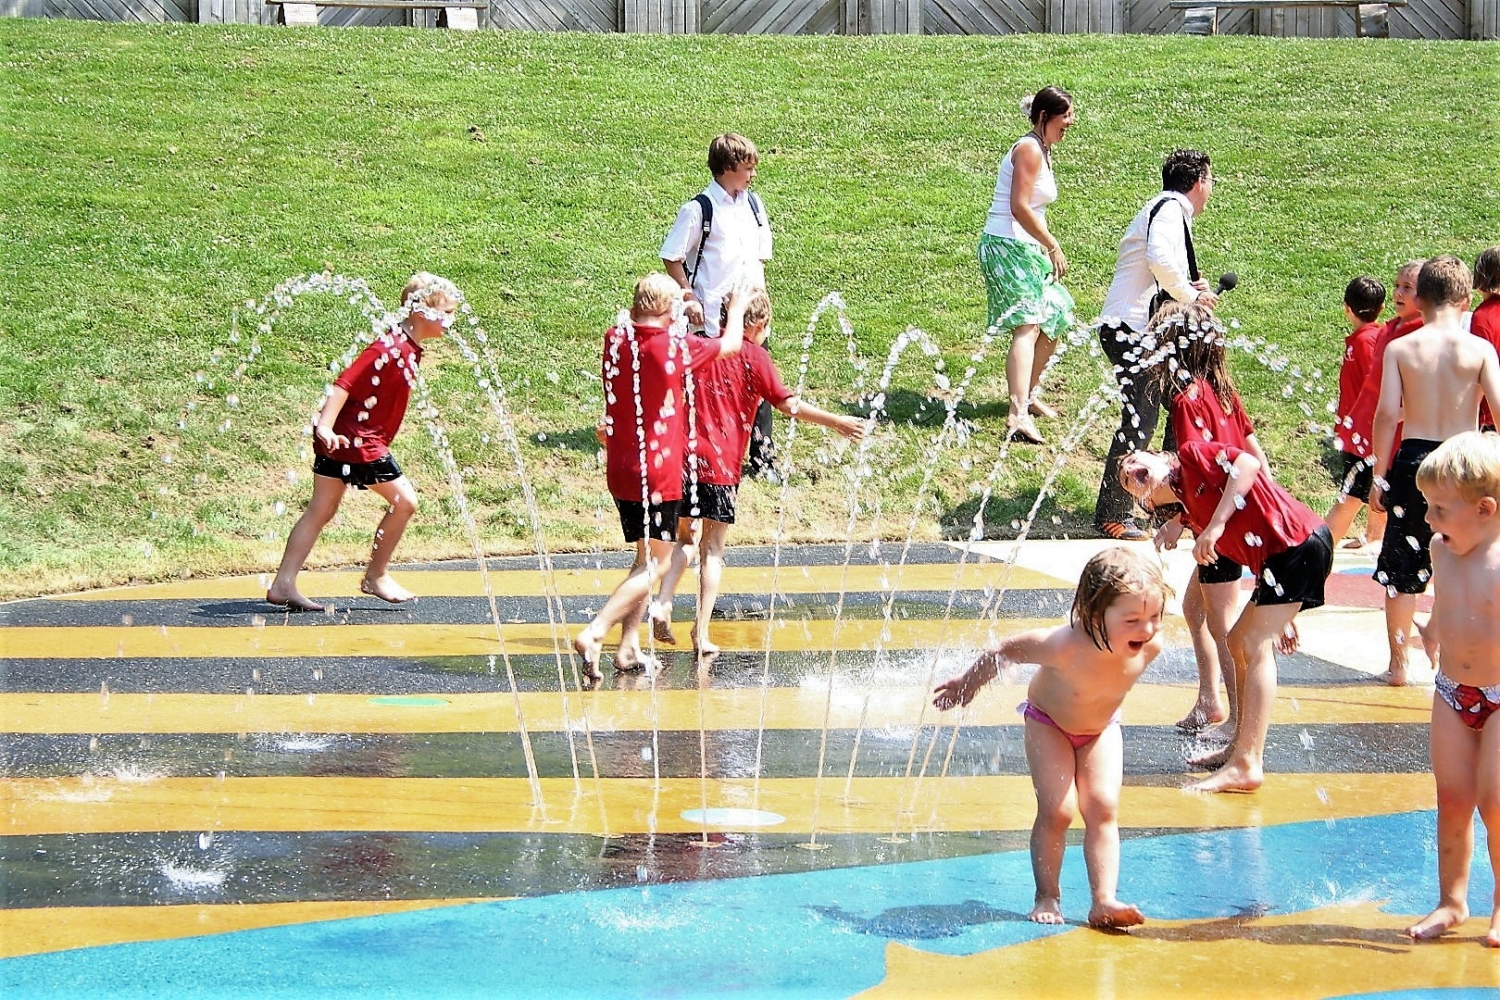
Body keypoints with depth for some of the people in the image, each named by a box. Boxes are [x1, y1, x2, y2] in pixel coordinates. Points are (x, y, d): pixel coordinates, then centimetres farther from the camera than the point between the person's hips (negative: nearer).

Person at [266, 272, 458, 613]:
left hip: (339, 438, 10)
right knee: (404, 500, 0)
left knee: (321, 511, 9)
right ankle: (376, 577, 12)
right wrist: (325, 427, -33)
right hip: (354, 440, -10)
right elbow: (345, 384, -26)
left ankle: (283, 585, 9)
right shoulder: (390, 349, -20)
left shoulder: (409, 349, 9)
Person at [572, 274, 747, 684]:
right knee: (655, 565, -3)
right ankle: (593, 633, -19)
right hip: (660, 472, -7)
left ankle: (629, 648, 15)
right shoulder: (677, 347, -12)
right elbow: (731, 343, 5)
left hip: (620, 469, 7)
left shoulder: (615, 340, 1)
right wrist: (736, 308, 23)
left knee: (645, 559, 19)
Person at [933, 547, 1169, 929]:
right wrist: (969, 683, -8)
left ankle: (1104, 901, -11)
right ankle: (1047, 897, 4)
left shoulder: (1149, 646, -31)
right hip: (1049, 723, -3)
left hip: (1102, 728, 3)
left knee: (1103, 809, -9)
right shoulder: (1065, 646, -44)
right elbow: (1003, 650, -25)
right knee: (1056, 811, -11)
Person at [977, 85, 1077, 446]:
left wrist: (1048, 248, 13)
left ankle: (1028, 394, 34)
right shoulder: (1029, 150, -12)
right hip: (1008, 247, -10)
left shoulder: (1042, 151, 19)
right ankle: (1018, 415, -34)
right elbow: (1019, 207, -20)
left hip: (1025, 249, 10)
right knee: (1028, 326, -21)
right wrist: (1053, 247, -15)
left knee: (1056, 318, 19)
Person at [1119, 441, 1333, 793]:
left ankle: (1247, 765, -19)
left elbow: (1248, 463, -15)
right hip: (1275, 556, 10)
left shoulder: (1193, 454, 1)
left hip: (1300, 541, -10)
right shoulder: (1192, 514, 18)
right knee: (1239, 641, 17)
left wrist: (1215, 525, -17)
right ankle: (1242, 747, 25)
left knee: (1256, 646, -14)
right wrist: (1278, 616, 12)